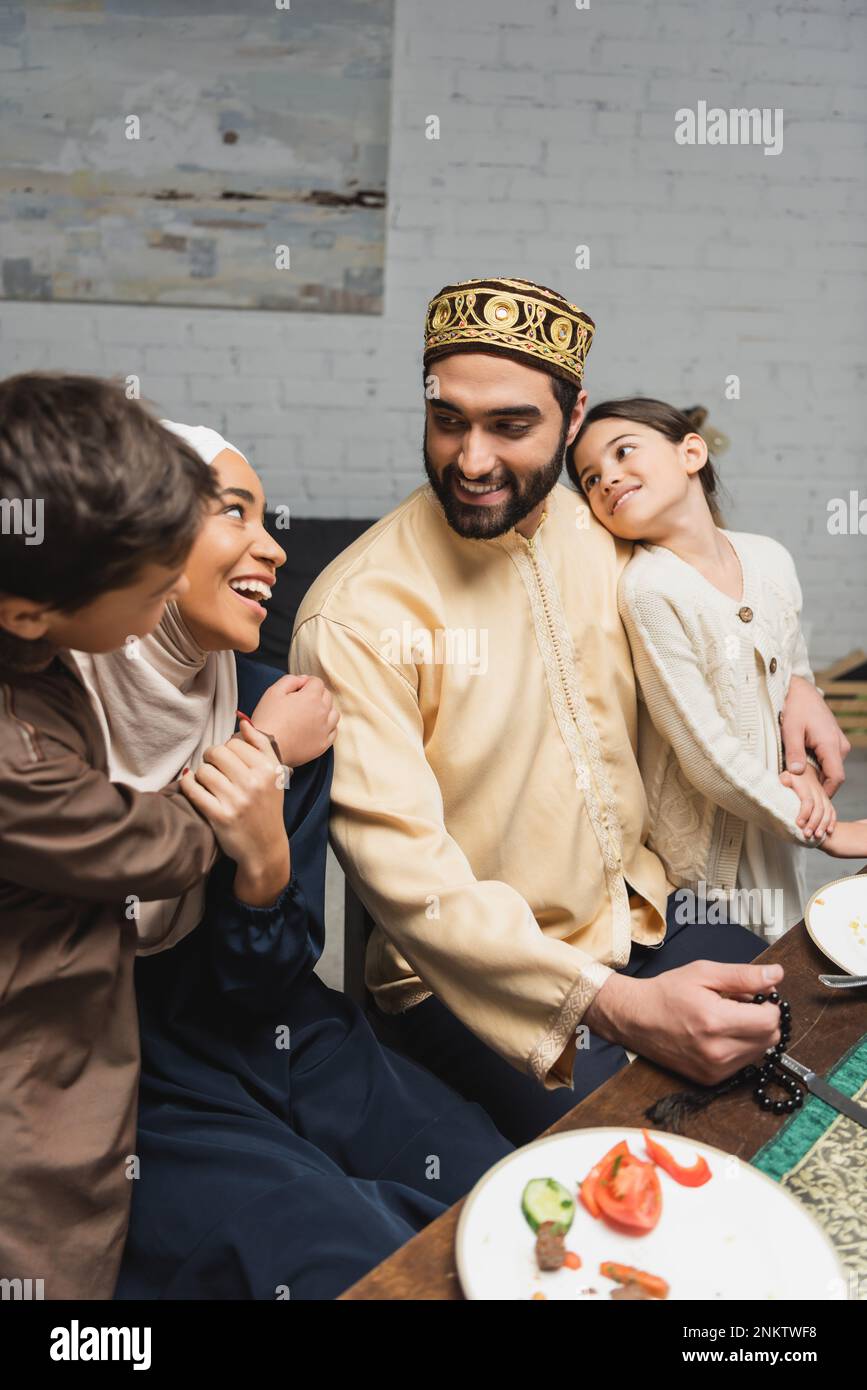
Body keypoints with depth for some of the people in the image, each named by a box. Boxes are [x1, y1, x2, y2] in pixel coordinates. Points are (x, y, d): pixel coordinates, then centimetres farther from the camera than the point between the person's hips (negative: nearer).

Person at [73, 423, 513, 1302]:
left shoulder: (277, 706, -4)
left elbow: (270, 980, -2)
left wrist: (266, 860, -23)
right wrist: (265, 757, -18)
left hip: (303, 1055, 4)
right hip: (154, 1101, -4)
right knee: (367, 1270, -21)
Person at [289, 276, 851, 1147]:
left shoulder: (601, 535, 2)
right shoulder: (354, 617, -18)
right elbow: (404, 872, -24)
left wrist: (786, 676, 8)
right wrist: (615, 1005, -33)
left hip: (641, 921, 6)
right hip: (471, 982, -6)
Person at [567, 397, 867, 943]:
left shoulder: (770, 558, -2)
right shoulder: (650, 589, -21)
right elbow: (708, 755, -20)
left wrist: (807, 772, -6)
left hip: (778, 828, 6)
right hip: (704, 849, -5)